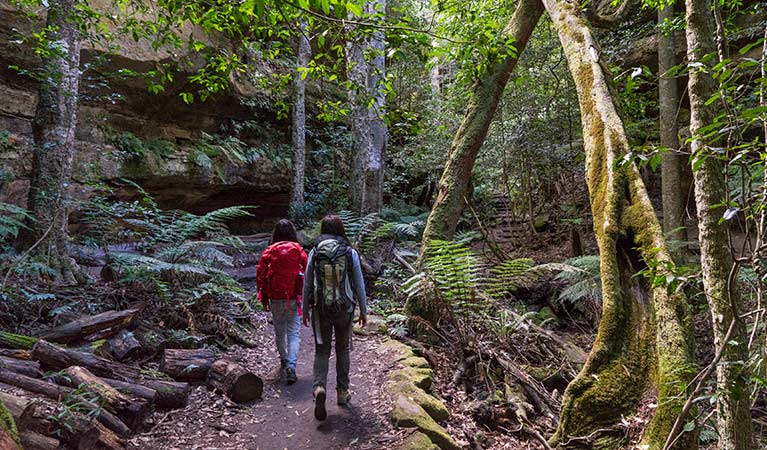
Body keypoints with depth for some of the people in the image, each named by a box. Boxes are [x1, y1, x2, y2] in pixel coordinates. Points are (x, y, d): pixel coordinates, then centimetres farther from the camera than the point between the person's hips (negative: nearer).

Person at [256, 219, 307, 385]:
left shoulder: (269, 252, -2)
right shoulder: (299, 250, -4)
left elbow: (260, 275, 1)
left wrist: (264, 299, 10)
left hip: (276, 299, 2)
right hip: (294, 298, -1)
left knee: (279, 332, 19)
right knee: (293, 333, 2)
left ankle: (284, 360, 37)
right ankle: (290, 367, -11)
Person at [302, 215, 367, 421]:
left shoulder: (314, 253, -4)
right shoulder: (350, 253, -6)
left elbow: (307, 284, 1)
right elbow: (359, 284, -2)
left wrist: (305, 310, 12)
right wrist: (363, 311, 7)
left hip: (321, 309, 0)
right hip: (345, 309, 0)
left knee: (322, 351, 11)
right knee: (343, 350, 16)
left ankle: (319, 387, -10)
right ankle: (342, 392, 24)